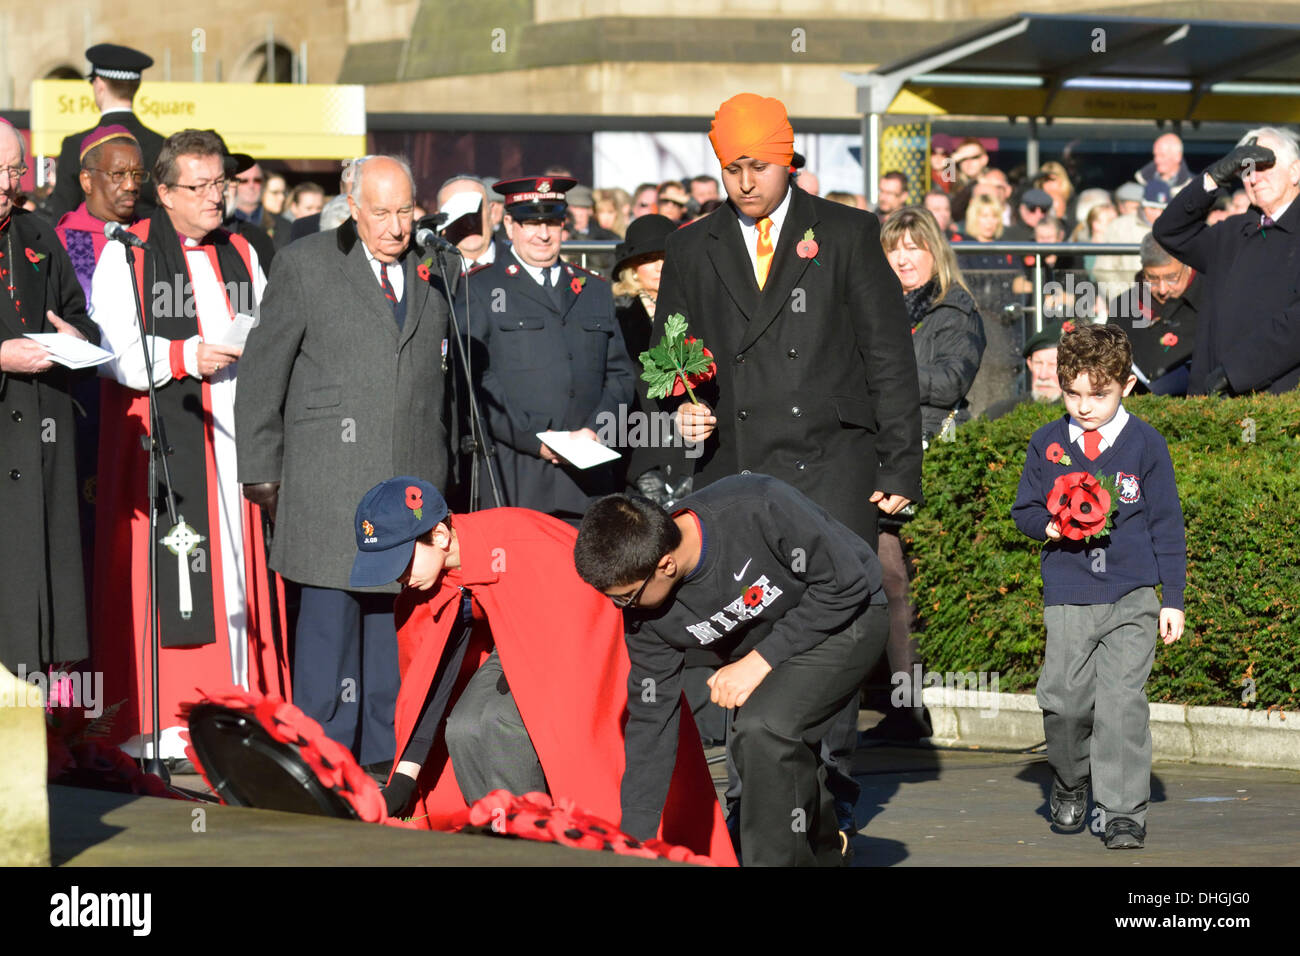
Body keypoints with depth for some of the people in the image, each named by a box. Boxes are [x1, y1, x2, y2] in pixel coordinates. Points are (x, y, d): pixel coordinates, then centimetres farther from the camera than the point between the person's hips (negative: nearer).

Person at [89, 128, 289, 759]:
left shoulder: (240, 254, 18)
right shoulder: (127, 255, 1)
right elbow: (113, 351, -6)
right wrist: (183, 357, -15)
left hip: (235, 433, 5)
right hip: (161, 436, -5)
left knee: (237, 566, 1)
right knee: (160, 569, -8)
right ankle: (152, 719, -6)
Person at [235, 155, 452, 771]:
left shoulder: (433, 271, 13)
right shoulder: (305, 266, 1)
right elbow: (263, 376, 2)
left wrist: (445, 474, 16)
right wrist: (263, 472, 0)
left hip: (414, 481, 4)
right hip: (330, 482, -4)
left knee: (397, 606, 4)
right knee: (331, 607, -5)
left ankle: (387, 747, 13)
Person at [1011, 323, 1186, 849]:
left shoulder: (1145, 445, 0)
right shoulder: (1047, 444, 6)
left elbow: (1166, 524, 4)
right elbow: (1024, 509, 15)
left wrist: (1174, 598, 3)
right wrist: (1049, 526, -8)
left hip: (1131, 599, -2)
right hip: (1067, 601, 2)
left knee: (1121, 703, -10)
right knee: (1063, 702, 0)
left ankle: (1123, 811, -4)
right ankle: (1069, 789, 26)